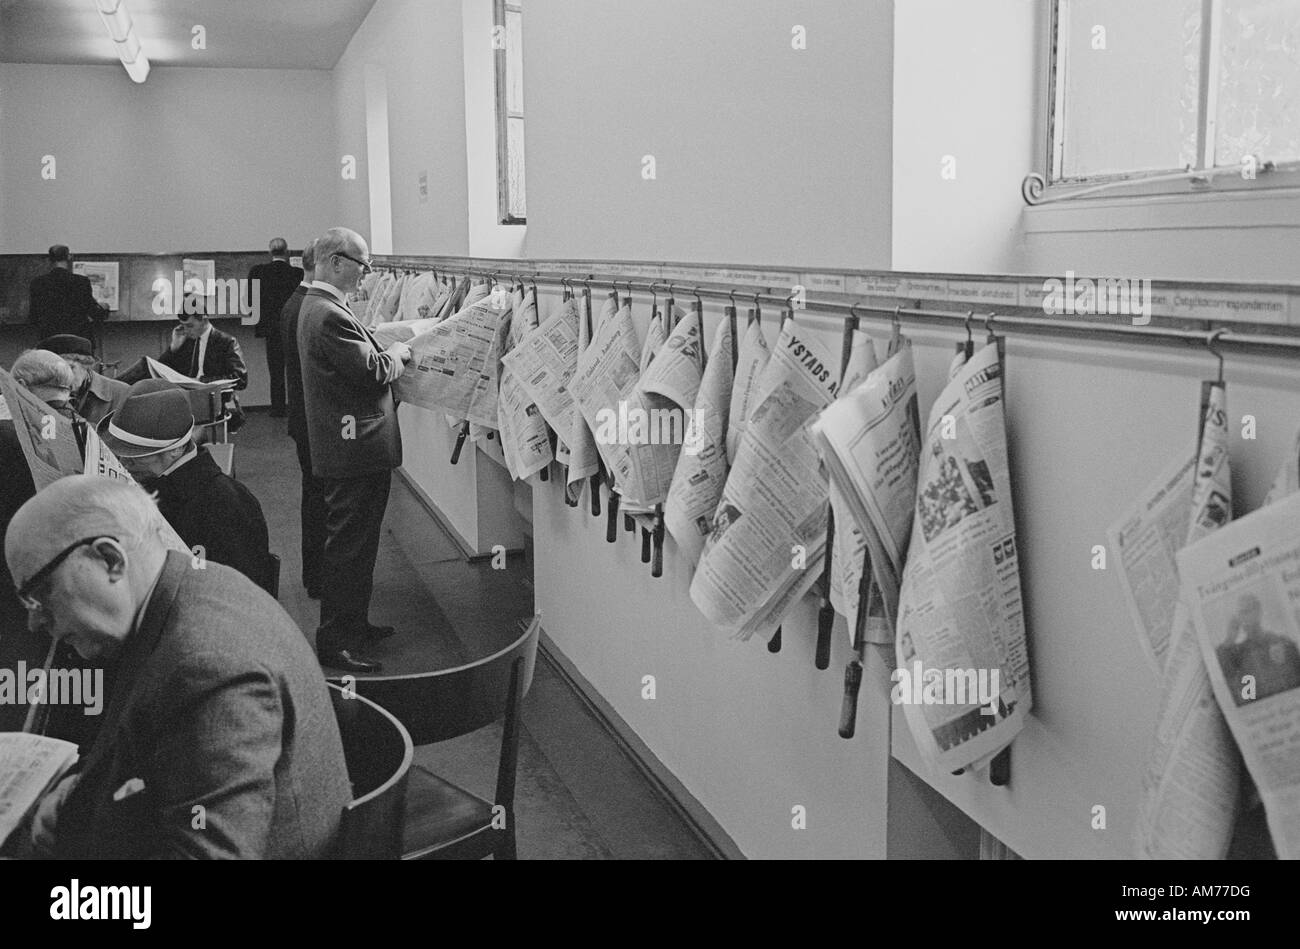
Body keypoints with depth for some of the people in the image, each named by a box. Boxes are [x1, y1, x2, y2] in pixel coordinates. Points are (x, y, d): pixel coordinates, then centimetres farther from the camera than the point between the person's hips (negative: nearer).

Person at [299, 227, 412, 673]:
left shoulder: (319, 306, 14)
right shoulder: (329, 315, -21)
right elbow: (375, 370, -22)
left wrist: (388, 352, 7)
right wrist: (399, 351, -5)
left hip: (353, 448, 11)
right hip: (355, 449, -11)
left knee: (356, 542, 19)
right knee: (348, 545, -3)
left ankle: (353, 624, 31)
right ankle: (334, 641, 6)